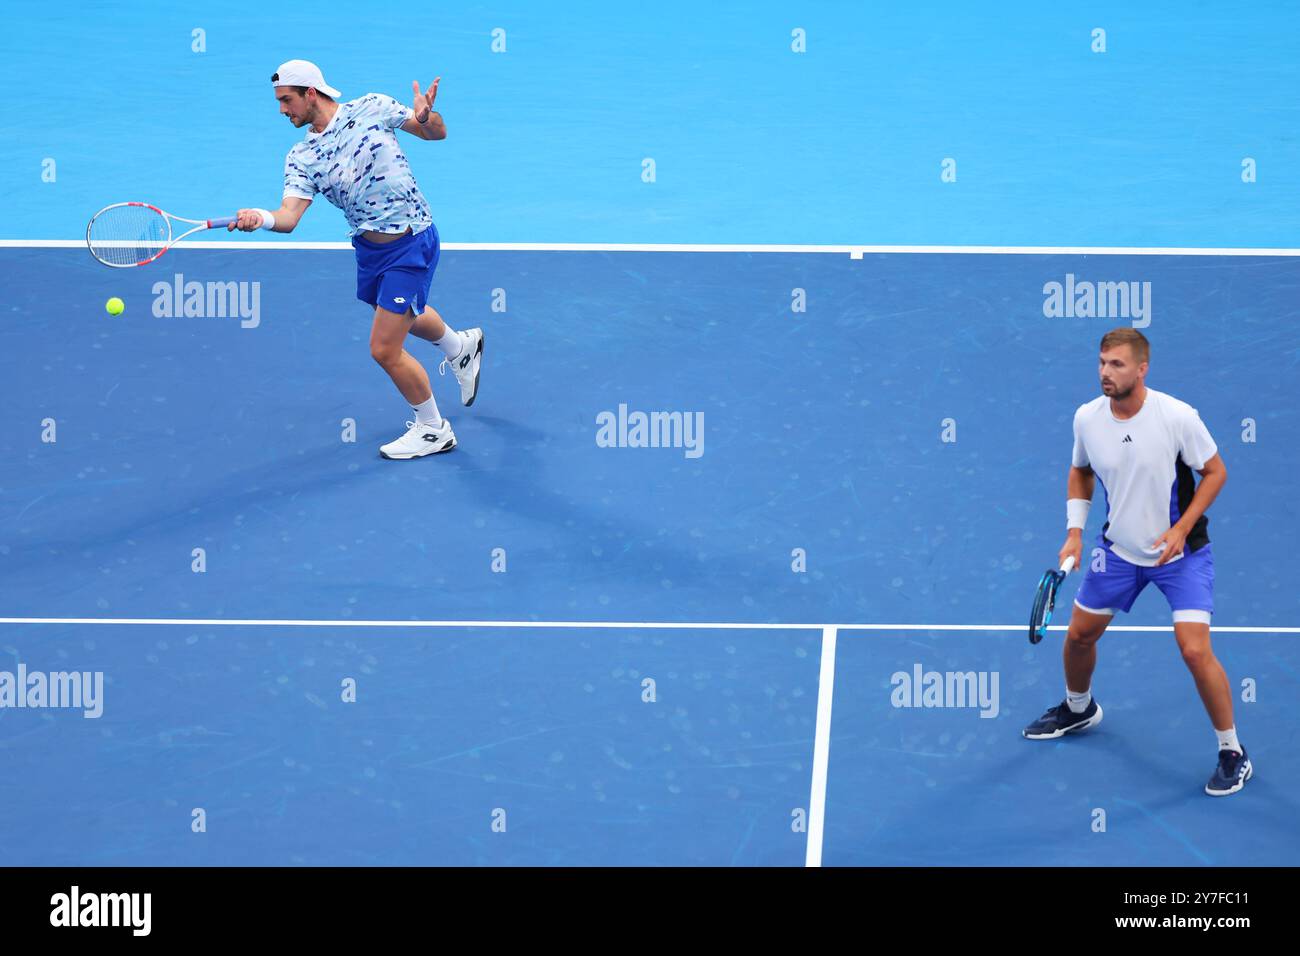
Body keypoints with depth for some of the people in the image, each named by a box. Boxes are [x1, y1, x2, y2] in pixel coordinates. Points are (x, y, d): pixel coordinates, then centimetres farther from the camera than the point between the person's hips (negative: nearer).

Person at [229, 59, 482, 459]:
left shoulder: (371, 108, -13)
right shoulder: (301, 157, -5)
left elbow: (437, 132, -2)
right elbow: (290, 215, -18)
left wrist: (425, 117, -26)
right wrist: (262, 218, -41)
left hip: (411, 244, -6)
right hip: (369, 247, 6)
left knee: (384, 349, -8)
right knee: (405, 317, 32)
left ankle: (433, 429, 14)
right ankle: (461, 346, 65)